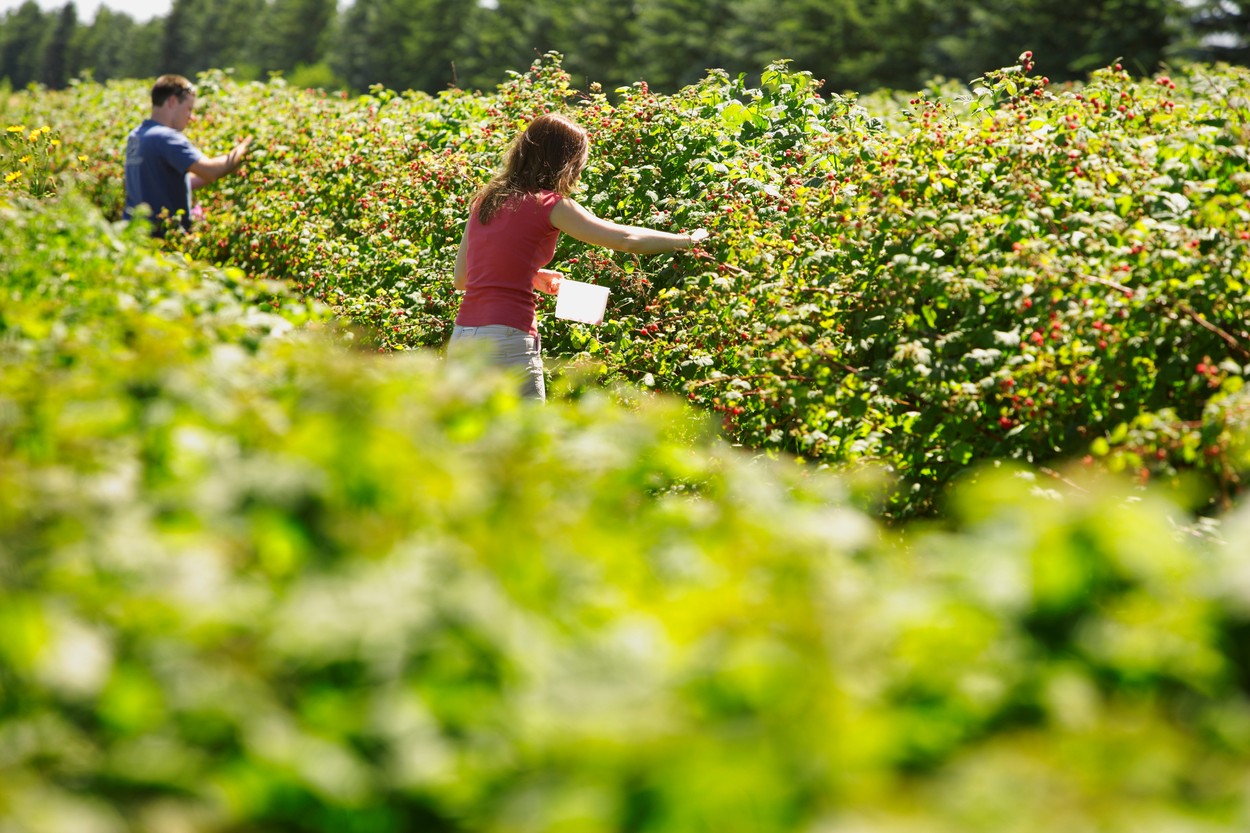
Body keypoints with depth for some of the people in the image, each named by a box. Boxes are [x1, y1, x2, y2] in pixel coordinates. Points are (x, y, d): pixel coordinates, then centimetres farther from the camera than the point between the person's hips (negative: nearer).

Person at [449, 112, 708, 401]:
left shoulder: (485, 199, 15)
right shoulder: (549, 205, -5)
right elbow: (625, 239, -5)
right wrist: (686, 239, 8)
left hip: (462, 337, 7)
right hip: (507, 342, -7)